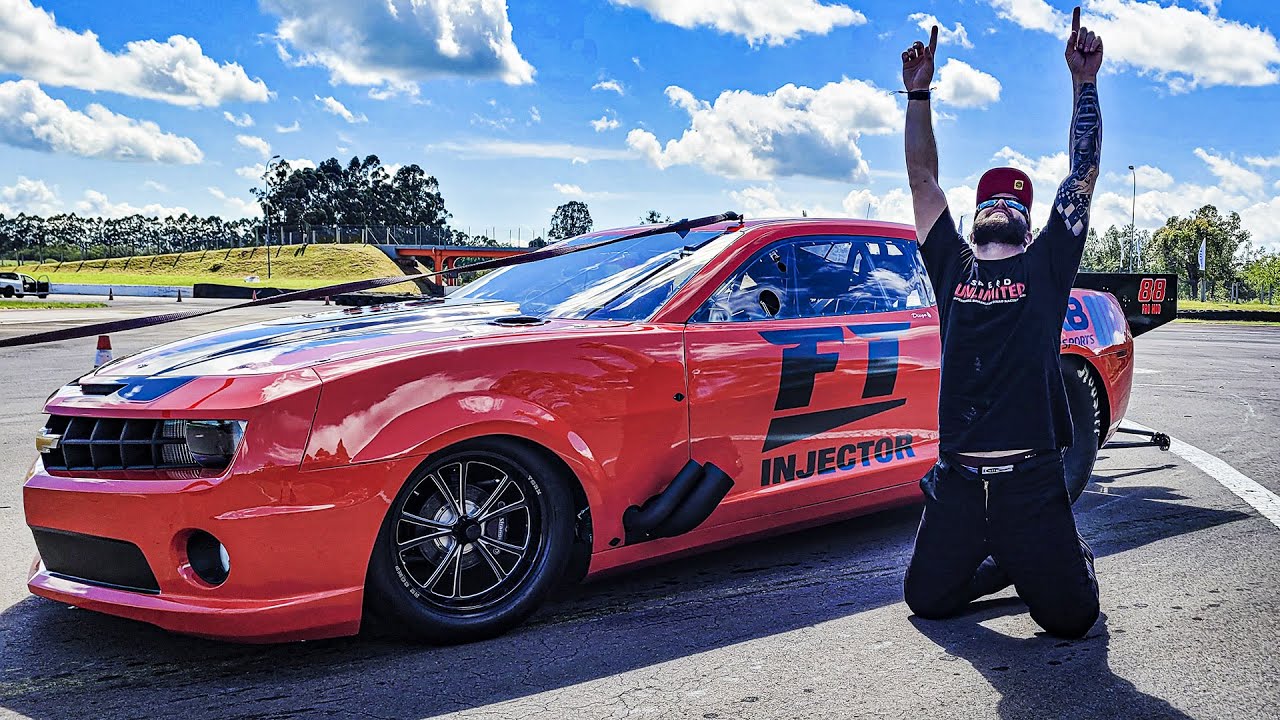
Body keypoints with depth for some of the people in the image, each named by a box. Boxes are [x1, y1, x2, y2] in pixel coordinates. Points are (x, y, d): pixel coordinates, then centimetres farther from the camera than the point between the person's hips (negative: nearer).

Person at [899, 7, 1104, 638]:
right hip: (957, 483, 2)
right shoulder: (952, 265, 10)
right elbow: (922, 178, 9)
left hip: (1031, 483, -2)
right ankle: (1004, 564, 37)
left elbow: (1083, 173, 1)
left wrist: (1084, 81, -4)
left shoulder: (1046, 265, 6)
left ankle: (1059, 561, 34)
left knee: (1070, 616, -2)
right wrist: (918, 94, 4)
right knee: (927, 602, 9)